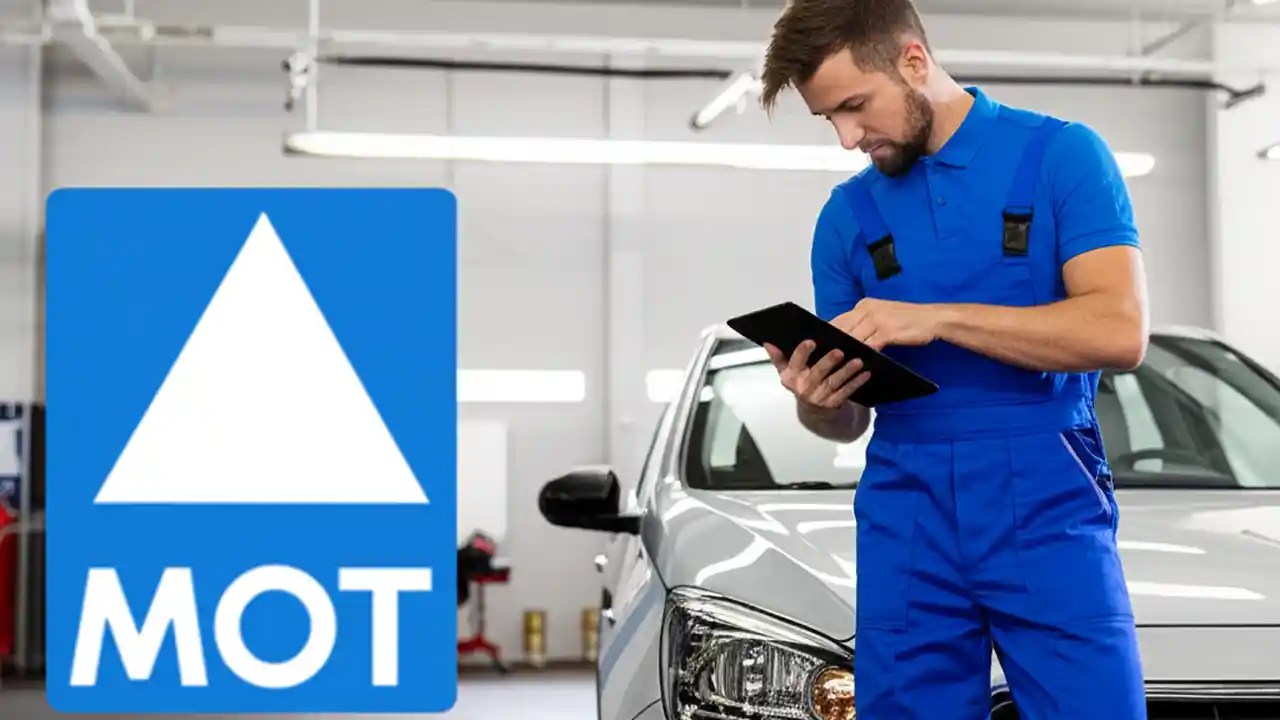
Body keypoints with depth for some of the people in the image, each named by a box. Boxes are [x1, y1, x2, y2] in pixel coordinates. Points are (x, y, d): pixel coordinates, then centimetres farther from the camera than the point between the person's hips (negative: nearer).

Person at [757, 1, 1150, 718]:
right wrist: (817, 400, -8)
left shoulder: (1062, 155, 0)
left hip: (1048, 505, -3)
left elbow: (1120, 330, -12)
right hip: (906, 519, 4)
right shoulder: (848, 214, 12)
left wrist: (936, 318, -17)